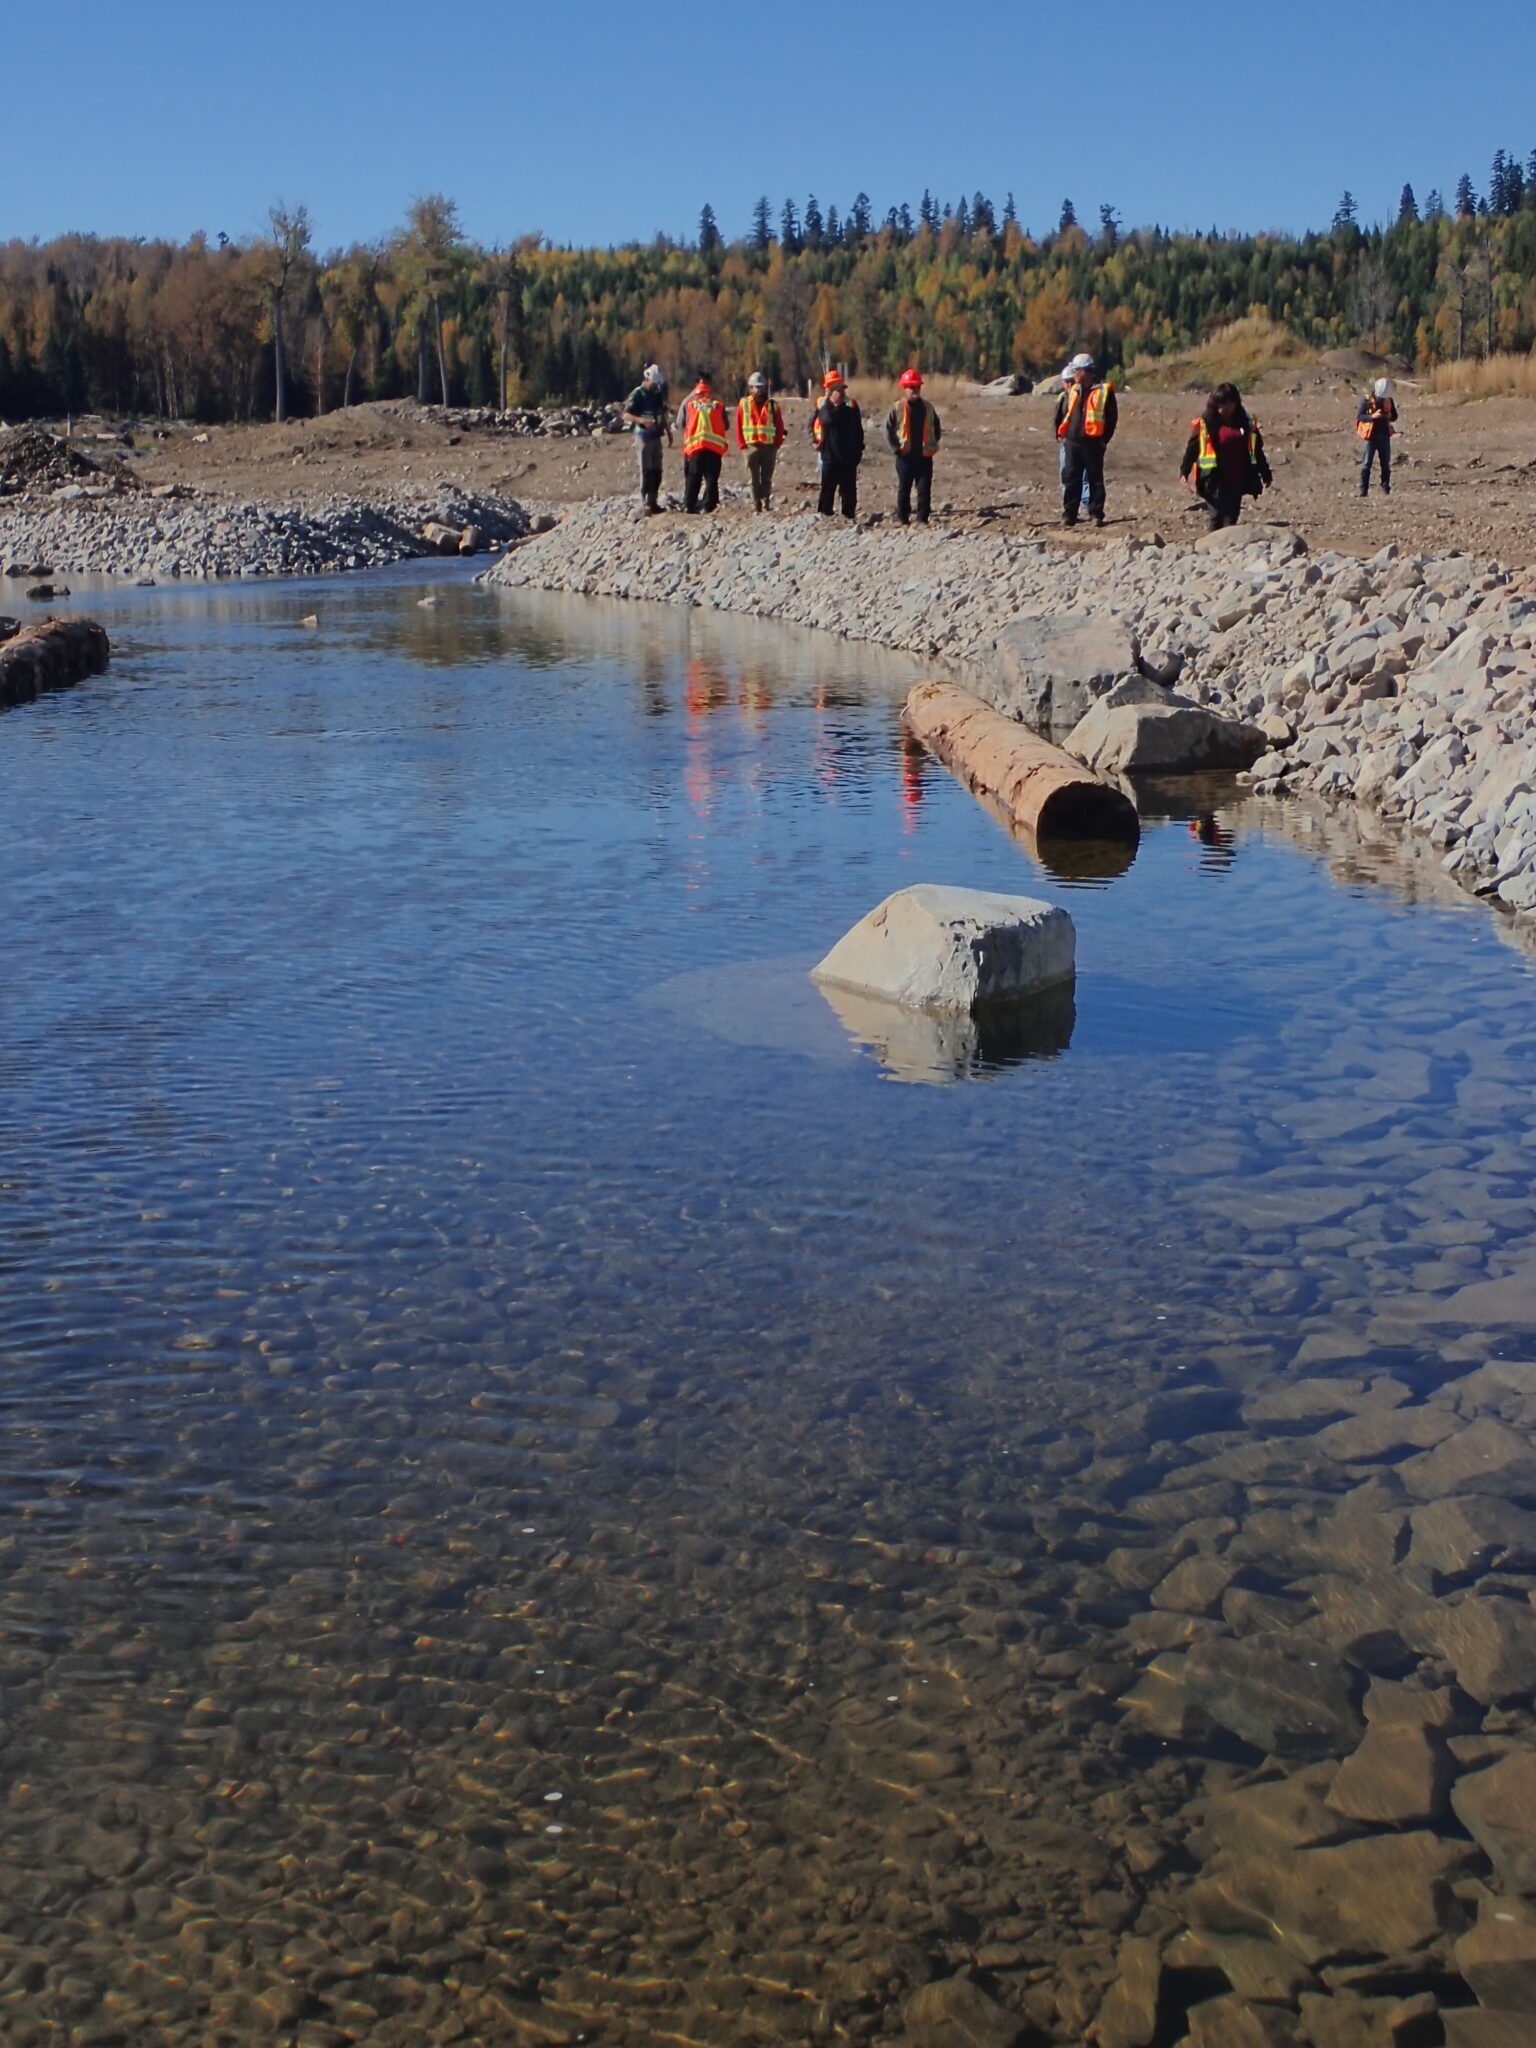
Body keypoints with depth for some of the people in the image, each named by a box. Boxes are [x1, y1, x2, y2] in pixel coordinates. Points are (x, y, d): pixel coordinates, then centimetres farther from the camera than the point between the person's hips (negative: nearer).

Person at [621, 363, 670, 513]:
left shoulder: (657, 394, 13)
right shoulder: (638, 394, -9)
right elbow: (626, 415, -14)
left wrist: (668, 431, 19)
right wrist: (642, 420, -28)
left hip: (656, 437, 7)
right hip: (644, 436, -7)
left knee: (656, 470, 8)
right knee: (646, 470, -7)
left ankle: (653, 501, 15)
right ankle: (645, 502, -5)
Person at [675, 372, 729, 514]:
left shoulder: (688, 401, 4)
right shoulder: (718, 402, 4)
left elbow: (680, 425, 7)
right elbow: (726, 425, 8)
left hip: (694, 445, 0)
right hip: (715, 445, 0)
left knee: (693, 478, 6)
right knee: (712, 478, 3)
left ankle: (689, 506, 2)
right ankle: (710, 507, -2)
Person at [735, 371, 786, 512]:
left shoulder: (773, 405, 8)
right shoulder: (743, 404, 7)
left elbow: (779, 427, 8)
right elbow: (739, 426, 5)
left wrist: (777, 445, -1)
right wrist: (742, 445, -1)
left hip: (769, 446, 0)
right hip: (752, 446, 0)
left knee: (767, 478, 0)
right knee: (754, 478, 1)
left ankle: (765, 504, 2)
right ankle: (756, 505, 4)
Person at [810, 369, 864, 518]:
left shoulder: (851, 405, 1)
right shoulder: (822, 405, -4)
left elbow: (858, 430, 5)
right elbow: (813, 422, 10)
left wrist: (859, 450, 3)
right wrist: (815, 438, 0)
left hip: (848, 457, 1)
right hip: (829, 455, -1)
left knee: (848, 489, 6)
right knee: (827, 488, 4)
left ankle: (848, 515, 12)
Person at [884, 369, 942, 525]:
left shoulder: (928, 407, 7)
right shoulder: (897, 408, -2)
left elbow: (936, 428, 17)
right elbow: (888, 430, -1)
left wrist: (933, 445, 9)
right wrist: (896, 448, -7)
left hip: (925, 456, 2)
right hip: (905, 456, -2)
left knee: (924, 490, 0)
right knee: (903, 489, 6)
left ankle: (922, 519, 5)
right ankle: (901, 518, 15)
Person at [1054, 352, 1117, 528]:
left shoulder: (1103, 390, -4)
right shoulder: (1072, 391, 13)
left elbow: (1112, 416, -3)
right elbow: (1063, 413, 21)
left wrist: (1105, 439, -6)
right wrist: (1061, 434, 12)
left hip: (1092, 443, -5)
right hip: (1072, 441, 5)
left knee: (1095, 479, 1)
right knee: (1071, 479, 4)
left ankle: (1096, 514, 6)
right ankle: (1069, 514, 7)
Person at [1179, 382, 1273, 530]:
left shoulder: (1246, 423, 9)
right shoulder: (1204, 424, -3)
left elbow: (1257, 451, 16)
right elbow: (1192, 449, -4)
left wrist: (1265, 474, 19)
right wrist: (1184, 472, -15)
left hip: (1237, 481, 4)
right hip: (1215, 481, -4)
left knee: (1232, 518, 6)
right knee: (1218, 516, -6)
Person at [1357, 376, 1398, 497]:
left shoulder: (1389, 400, 5)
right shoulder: (1367, 400, -7)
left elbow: (1395, 416, 13)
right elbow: (1359, 416, -10)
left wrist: (1389, 416, -11)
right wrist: (1372, 416, -24)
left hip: (1384, 436, 4)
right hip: (1370, 436, -4)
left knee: (1386, 464, 6)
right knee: (1366, 464, -4)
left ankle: (1386, 489, 12)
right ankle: (1363, 490, -1)